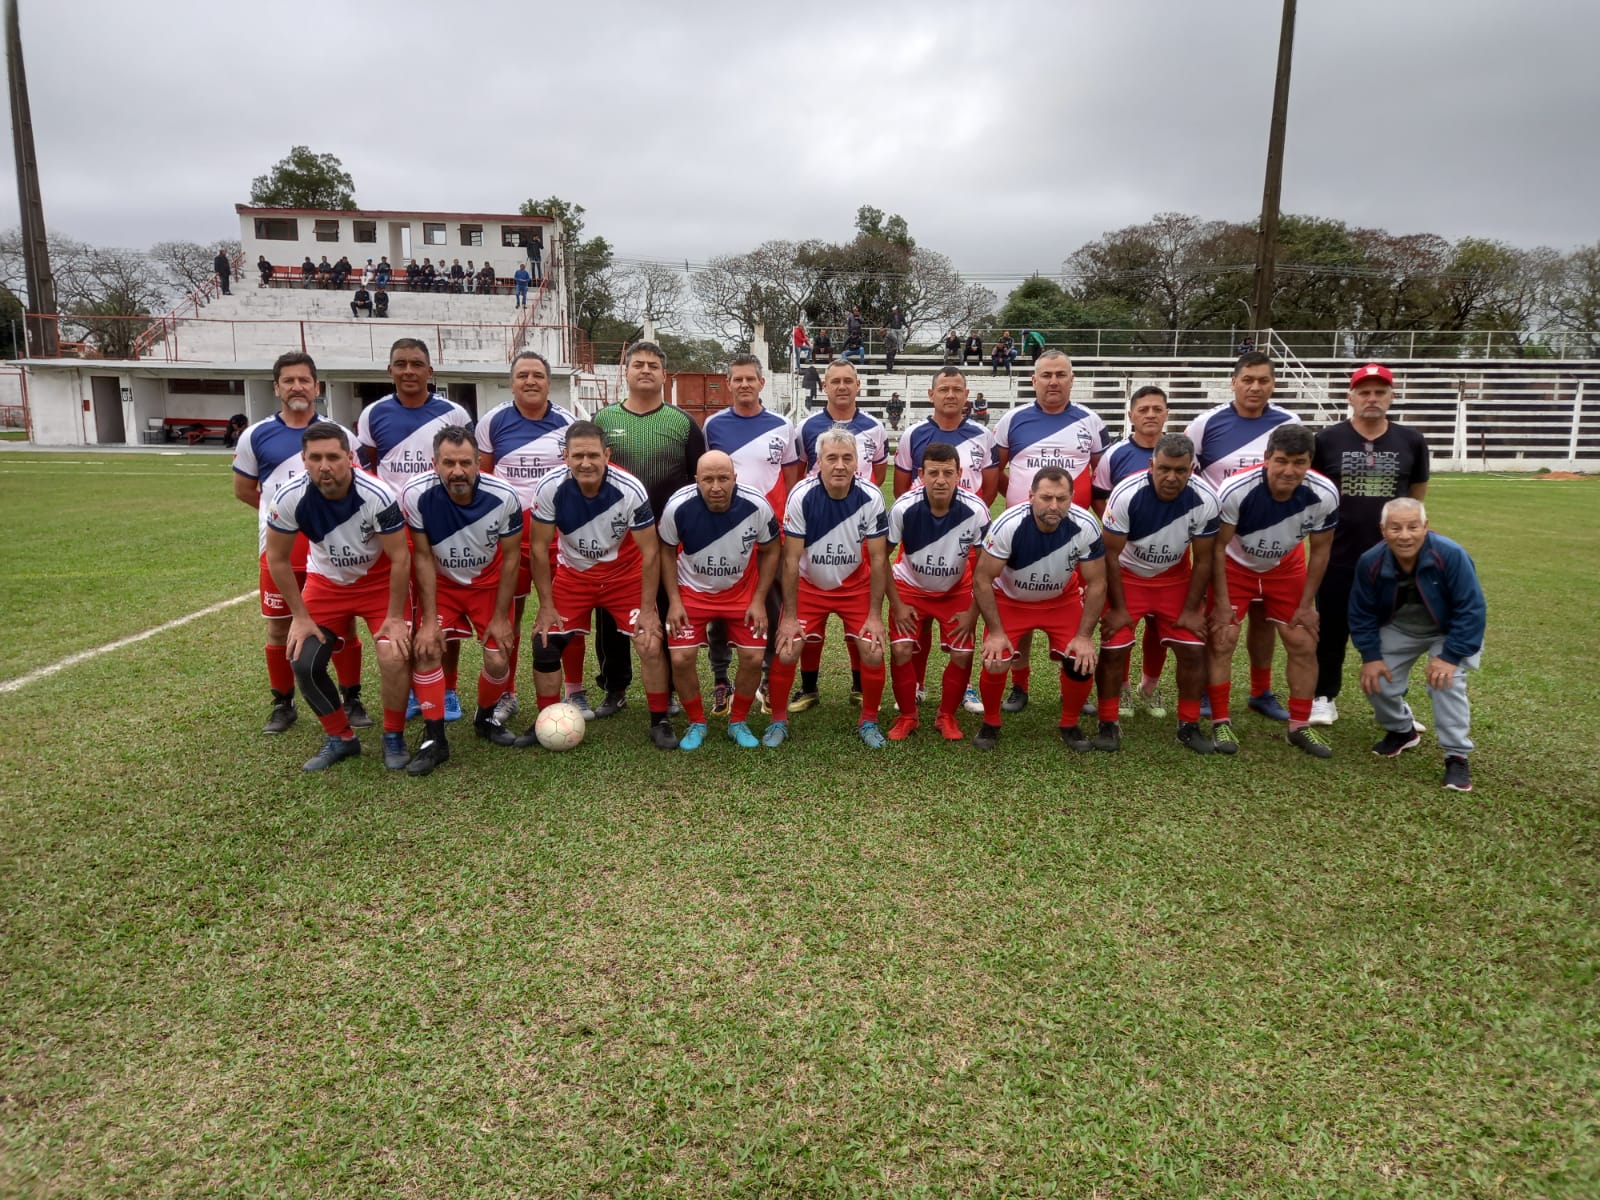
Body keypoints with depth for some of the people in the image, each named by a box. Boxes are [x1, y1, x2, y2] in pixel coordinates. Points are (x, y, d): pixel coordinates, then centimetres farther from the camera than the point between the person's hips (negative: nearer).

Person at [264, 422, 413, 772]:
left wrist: (395, 616, -17)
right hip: (326, 581, 3)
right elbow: (278, 559, -8)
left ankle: (394, 738, 6)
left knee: (394, 656, -19)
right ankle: (341, 738, 16)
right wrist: (300, 616, -6)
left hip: (379, 579, -3)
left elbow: (399, 558, -20)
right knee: (303, 663, -7)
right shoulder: (290, 499, -23)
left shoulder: (377, 495, -31)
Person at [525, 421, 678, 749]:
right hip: (572, 573, 2)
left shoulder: (631, 490, -27)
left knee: (651, 645, -13)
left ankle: (659, 721, 8)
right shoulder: (550, 488, -23)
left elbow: (650, 552, -17)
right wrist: (546, 606, -9)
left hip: (624, 573, -1)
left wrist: (648, 609, -16)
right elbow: (539, 548, -11)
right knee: (544, 644, -5)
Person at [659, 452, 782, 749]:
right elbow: (666, 551, -5)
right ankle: (696, 723, 15)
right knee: (681, 659, -11)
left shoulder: (757, 506, -22)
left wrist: (759, 600, -8)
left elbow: (769, 552, -4)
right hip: (692, 591, 0)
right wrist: (673, 601, -9)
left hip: (742, 591, 1)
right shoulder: (678, 506, -23)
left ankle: (738, 722, 19)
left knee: (753, 658, -7)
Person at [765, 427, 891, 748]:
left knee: (874, 652, -10)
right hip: (809, 586, -1)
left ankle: (868, 722, 15)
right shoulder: (802, 495, -23)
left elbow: (878, 559, -12)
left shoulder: (871, 498, -20)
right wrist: (790, 616, -15)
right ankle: (778, 720, 14)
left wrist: (875, 615, -12)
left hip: (856, 586, 1)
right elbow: (791, 560, -17)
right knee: (786, 652, -11)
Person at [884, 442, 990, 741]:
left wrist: (973, 612, -12)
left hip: (957, 590, 1)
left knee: (962, 654, -10)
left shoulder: (976, 509, -26)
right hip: (910, 587, 0)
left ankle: (947, 716, 15)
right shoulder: (904, 507, -26)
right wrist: (896, 605, -11)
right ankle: (907, 716, 10)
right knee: (901, 650, -13)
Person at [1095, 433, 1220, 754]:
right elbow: (1111, 555, -18)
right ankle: (1108, 723, 10)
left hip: (1174, 577, 3)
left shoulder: (1206, 501, -22)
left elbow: (1203, 559, -8)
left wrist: (1191, 609, -6)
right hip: (1126, 575, -2)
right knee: (1114, 649, -8)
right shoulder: (1126, 495, -29)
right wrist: (1118, 608, -14)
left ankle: (1189, 725, 17)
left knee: (1193, 649, -1)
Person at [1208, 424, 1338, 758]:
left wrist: (1306, 604, -6)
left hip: (1286, 567, 3)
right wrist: (1222, 602, -18)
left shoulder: (1324, 495, -25)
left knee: (1304, 644, 2)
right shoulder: (1236, 490, -34)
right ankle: (1221, 723, 4)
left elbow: (1320, 550, -9)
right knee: (1220, 640, -10)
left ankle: (1300, 726, 17)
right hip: (1235, 566, -3)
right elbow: (1218, 547, -21)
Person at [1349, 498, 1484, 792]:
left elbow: (1471, 610, -26)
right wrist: (1370, 656, -14)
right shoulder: (1370, 562, -23)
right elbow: (1361, 615, -9)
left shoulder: (1451, 555, -33)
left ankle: (1457, 756, -10)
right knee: (1376, 680, -5)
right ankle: (1402, 731, 26)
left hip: (1447, 631, -3)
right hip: (1397, 630, 3)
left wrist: (1451, 656, -28)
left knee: (1447, 682, -24)